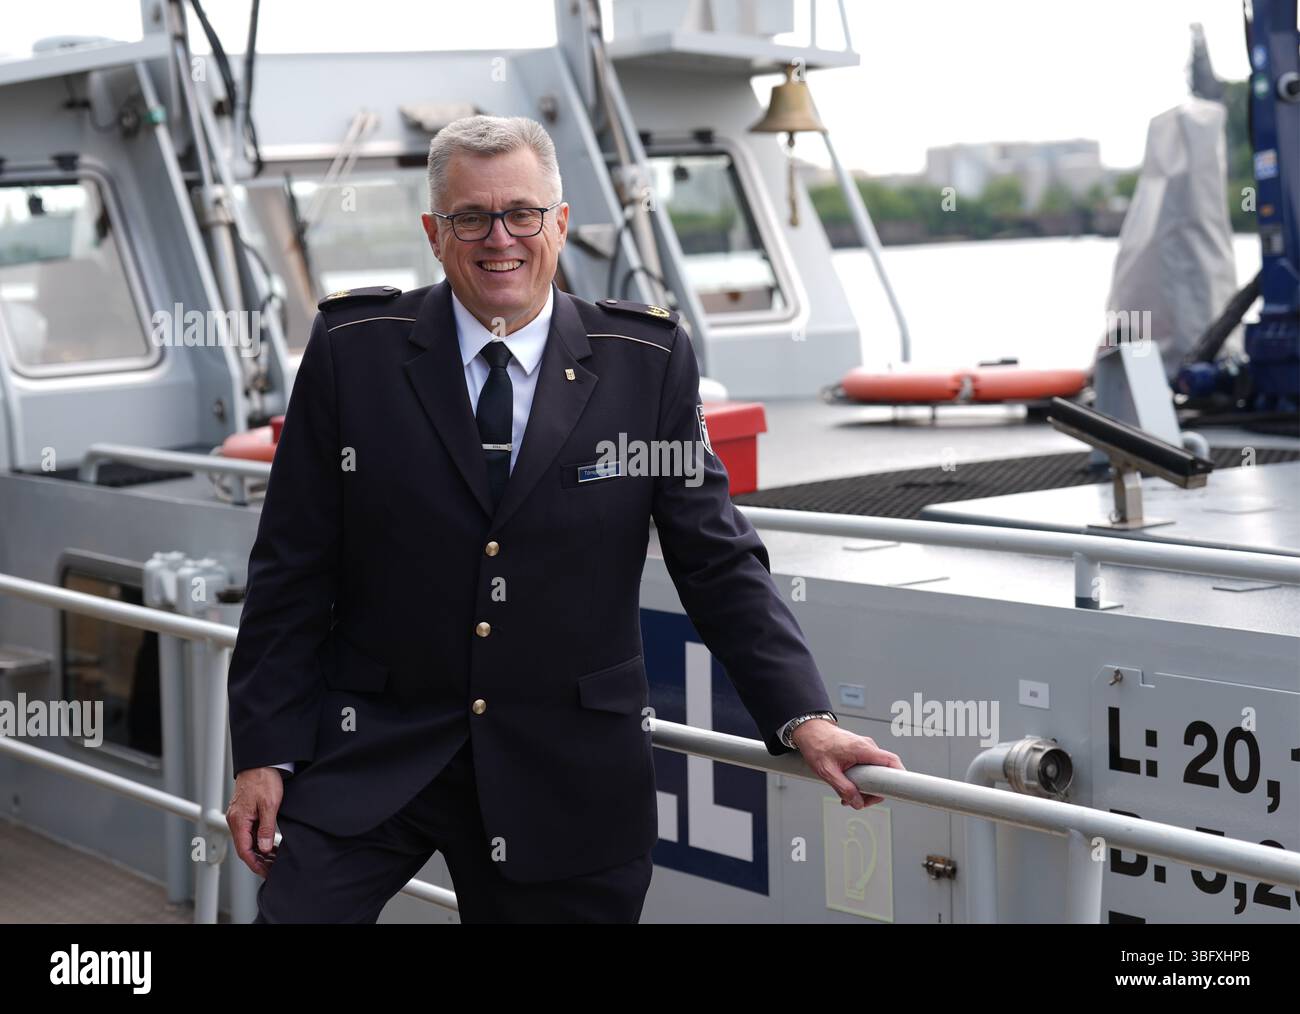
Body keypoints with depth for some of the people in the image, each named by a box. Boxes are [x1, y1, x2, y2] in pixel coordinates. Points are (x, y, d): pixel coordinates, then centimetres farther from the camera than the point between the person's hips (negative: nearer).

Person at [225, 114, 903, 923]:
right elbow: (292, 569, 2)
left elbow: (718, 561, 2)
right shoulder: (352, 349, 0)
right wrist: (263, 752, -1)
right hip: (371, 752, 0)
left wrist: (804, 719, -8)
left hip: (565, 780, 1)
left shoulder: (648, 363, 0)